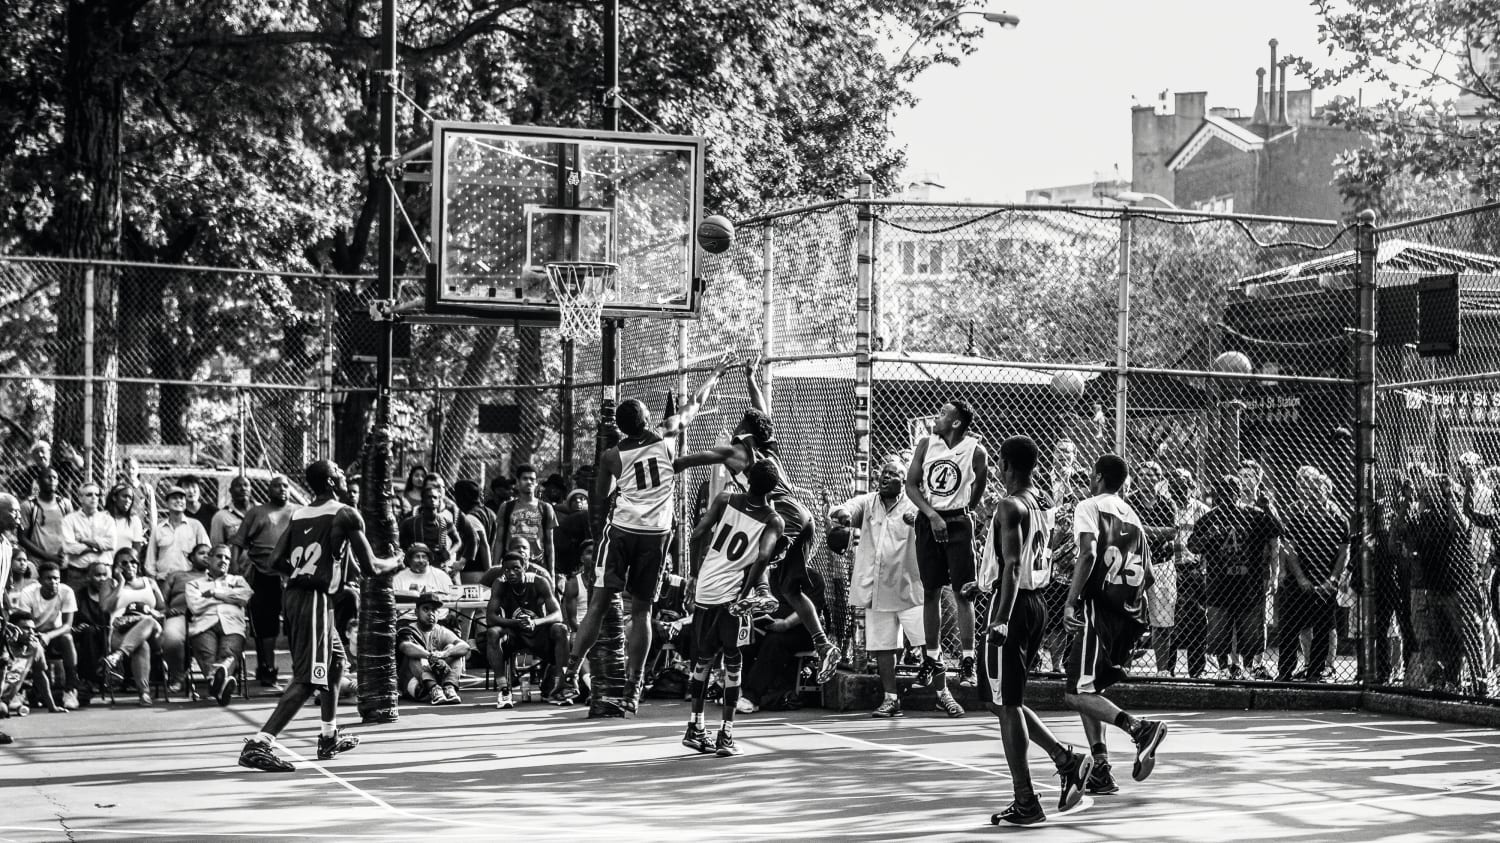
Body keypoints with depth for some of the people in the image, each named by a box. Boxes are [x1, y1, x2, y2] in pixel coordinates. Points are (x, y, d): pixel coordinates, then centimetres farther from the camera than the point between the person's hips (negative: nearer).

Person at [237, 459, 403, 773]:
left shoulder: (298, 515, 13)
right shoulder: (346, 516, -6)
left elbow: (276, 563, 10)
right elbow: (370, 567, -5)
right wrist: (395, 562, 16)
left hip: (295, 594, 9)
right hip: (315, 598, -9)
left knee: (335, 661, 26)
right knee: (308, 678, -11)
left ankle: (329, 738, 33)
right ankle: (259, 744, -23)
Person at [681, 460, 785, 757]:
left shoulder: (725, 499, 2)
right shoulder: (774, 521, -4)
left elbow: (698, 535, -4)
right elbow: (763, 556, -21)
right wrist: (746, 592, -16)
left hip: (704, 589, 3)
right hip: (731, 596, -3)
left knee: (703, 658, 17)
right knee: (732, 663, 6)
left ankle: (695, 728, 21)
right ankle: (726, 735, 1)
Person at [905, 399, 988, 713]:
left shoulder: (975, 451, -7)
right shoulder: (927, 444, 1)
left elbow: (979, 490, 8)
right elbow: (911, 484, 2)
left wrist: (961, 511, 8)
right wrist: (932, 514, -9)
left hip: (958, 523, -3)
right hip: (929, 521, 3)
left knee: (963, 592, -6)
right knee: (931, 591, 7)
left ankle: (967, 660, -4)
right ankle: (933, 657, 16)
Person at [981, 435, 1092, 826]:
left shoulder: (1011, 506, -15)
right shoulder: (1045, 504, 12)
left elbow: (1013, 566, -24)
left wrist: (1001, 618, -28)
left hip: (1013, 604, -9)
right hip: (1038, 602, 9)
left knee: (1006, 705, -2)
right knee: (1006, 701, 18)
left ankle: (1026, 803, 0)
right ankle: (1066, 758, 6)